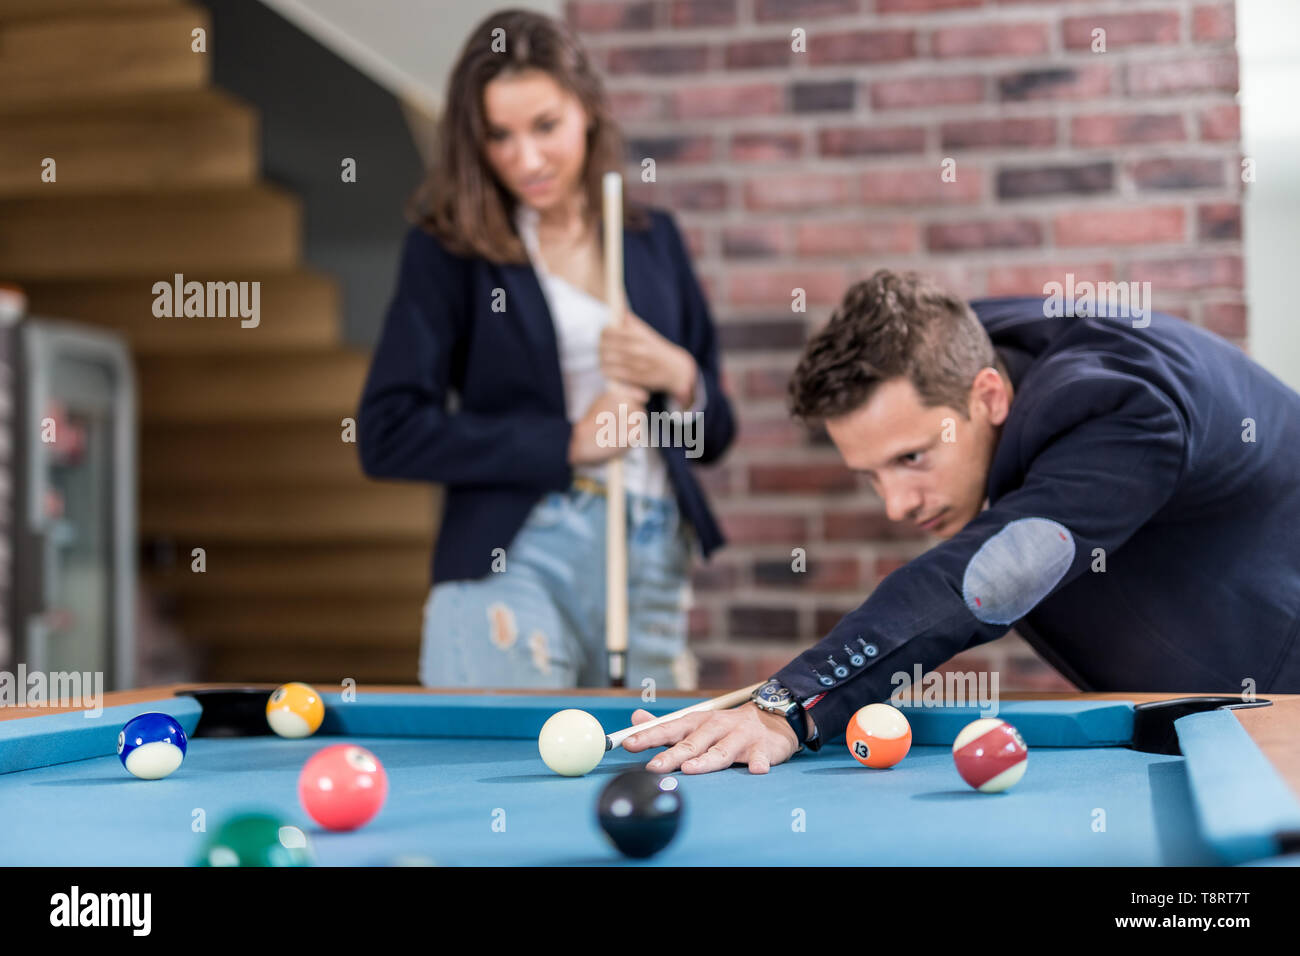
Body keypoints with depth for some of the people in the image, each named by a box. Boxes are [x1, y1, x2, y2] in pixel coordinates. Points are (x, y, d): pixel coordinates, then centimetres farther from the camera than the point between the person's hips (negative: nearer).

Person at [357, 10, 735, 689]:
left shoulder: (653, 238, 12)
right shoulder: (447, 250, -1)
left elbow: (714, 435, 16)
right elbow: (387, 435, -10)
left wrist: (678, 376, -7)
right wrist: (568, 442, -12)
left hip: (656, 564, 4)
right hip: (514, 562, -4)